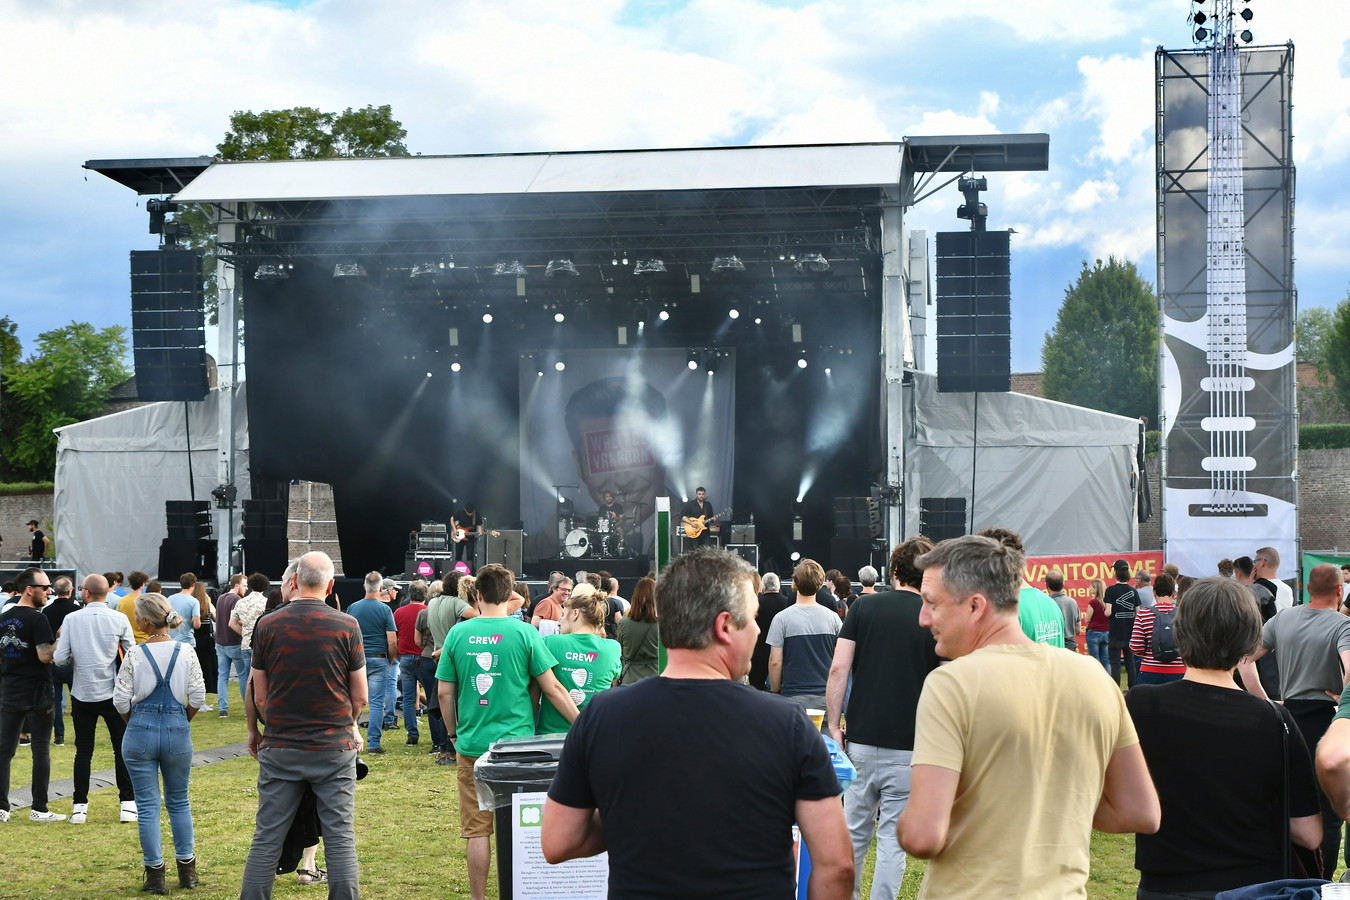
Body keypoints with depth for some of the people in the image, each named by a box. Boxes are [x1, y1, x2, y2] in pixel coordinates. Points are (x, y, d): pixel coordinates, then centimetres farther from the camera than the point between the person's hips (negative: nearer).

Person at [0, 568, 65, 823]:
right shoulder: (37, 619, -14)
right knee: (41, 750, 1)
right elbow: (45, 656, -20)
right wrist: (60, 641, -5)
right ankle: (39, 809, 3)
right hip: (36, 693, -6)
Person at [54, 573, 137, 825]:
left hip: (82, 693, 1)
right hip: (112, 693, -1)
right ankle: (128, 804, 5)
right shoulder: (119, 619, -6)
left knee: (83, 751, 9)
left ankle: (80, 807, 8)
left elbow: (60, 658, -7)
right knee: (122, 748, 7)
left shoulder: (71, 619, -5)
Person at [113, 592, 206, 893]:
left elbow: (121, 700, -8)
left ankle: (155, 874, 9)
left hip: (140, 732, -2)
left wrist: (135, 722, 11)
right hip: (178, 732, 2)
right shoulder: (186, 652, -4)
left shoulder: (135, 655, -9)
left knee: (147, 805, 7)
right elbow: (198, 697, -5)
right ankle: (187, 869, 21)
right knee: (179, 802, 17)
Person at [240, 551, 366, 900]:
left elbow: (259, 697, 3)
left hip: (280, 749, 1)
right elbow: (360, 697, 1)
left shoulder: (268, 625, -2)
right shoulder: (347, 626, -5)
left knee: (266, 839, 7)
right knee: (340, 839, 4)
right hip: (334, 749, -1)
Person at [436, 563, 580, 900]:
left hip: (472, 746, 1)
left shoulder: (458, 634, -1)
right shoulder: (524, 633, -6)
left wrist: (455, 734, 18)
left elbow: (444, 693, 3)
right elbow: (552, 689, -5)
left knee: (477, 830, 7)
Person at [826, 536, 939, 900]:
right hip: (909, 747, -2)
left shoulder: (863, 606, 1)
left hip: (861, 741, 2)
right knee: (893, 837, 5)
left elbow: (838, 670, -4)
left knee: (854, 831, 16)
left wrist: (833, 726, 4)